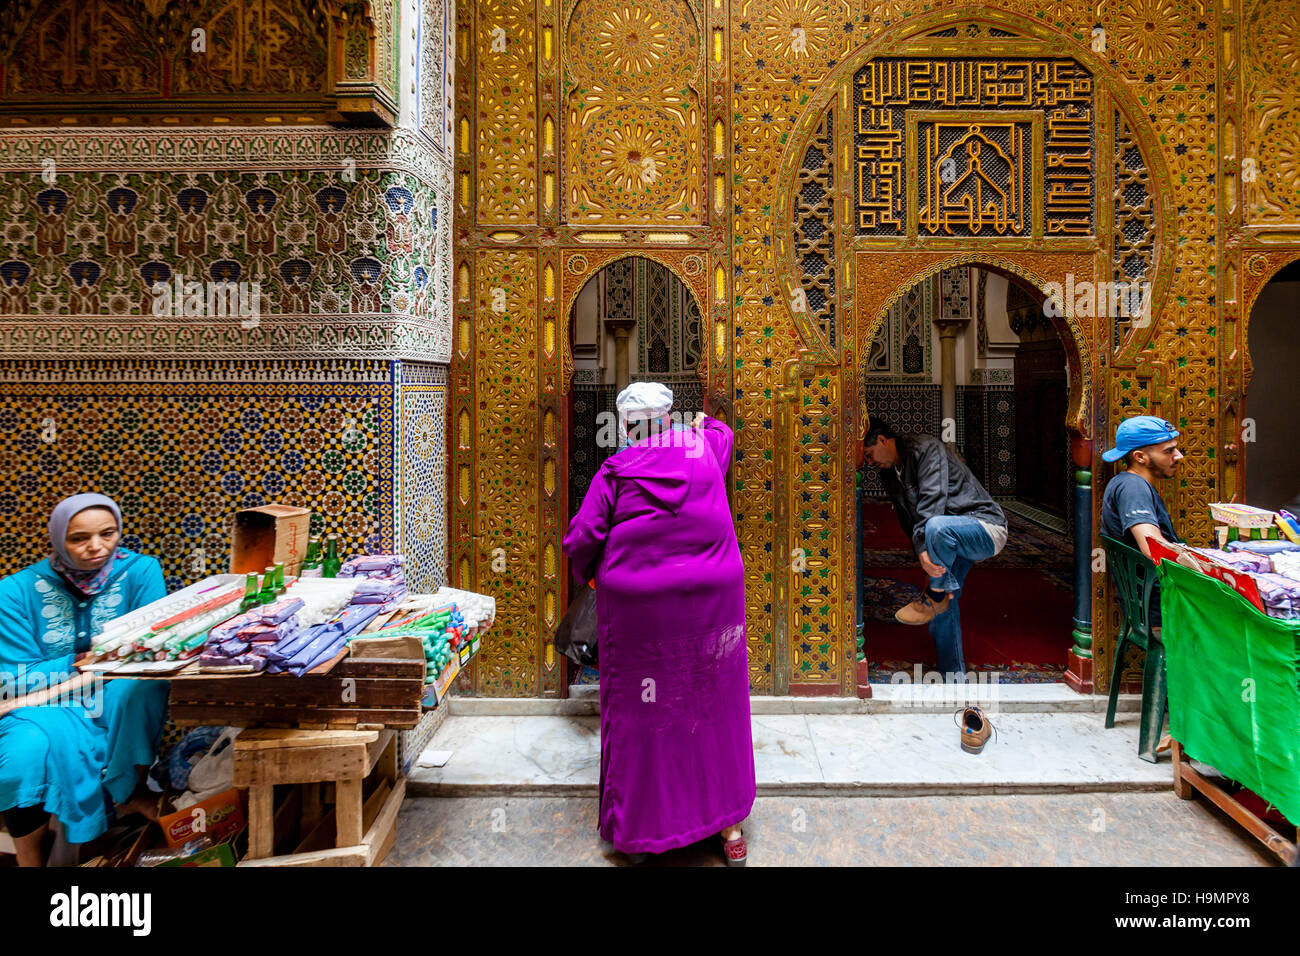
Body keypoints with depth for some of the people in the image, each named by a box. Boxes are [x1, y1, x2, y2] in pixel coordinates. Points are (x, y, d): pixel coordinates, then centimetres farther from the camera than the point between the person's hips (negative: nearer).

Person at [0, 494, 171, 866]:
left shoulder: (140, 570, -7)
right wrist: (80, 660, -15)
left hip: (118, 701, 1)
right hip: (44, 704, 0)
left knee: (144, 681, -32)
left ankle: (128, 791, -6)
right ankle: (30, 861, -5)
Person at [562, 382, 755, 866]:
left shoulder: (616, 470, -4)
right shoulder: (704, 448, 5)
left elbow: (581, 540, -8)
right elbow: (722, 433, 31)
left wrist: (588, 574, 13)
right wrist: (705, 422, 52)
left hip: (636, 604, -2)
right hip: (711, 598, 3)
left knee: (641, 712, 12)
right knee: (714, 706, 16)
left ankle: (640, 827, 28)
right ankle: (728, 822, 29)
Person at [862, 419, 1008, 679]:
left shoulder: (926, 448, -15)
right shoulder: (889, 474, 10)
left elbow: (932, 500, -27)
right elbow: (909, 522, 9)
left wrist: (923, 548, -34)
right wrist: (926, 560, -3)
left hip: (986, 529, -8)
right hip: (948, 540, 9)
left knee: (937, 526, -39)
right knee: (942, 607, 0)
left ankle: (934, 597, -19)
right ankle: (955, 678, 11)